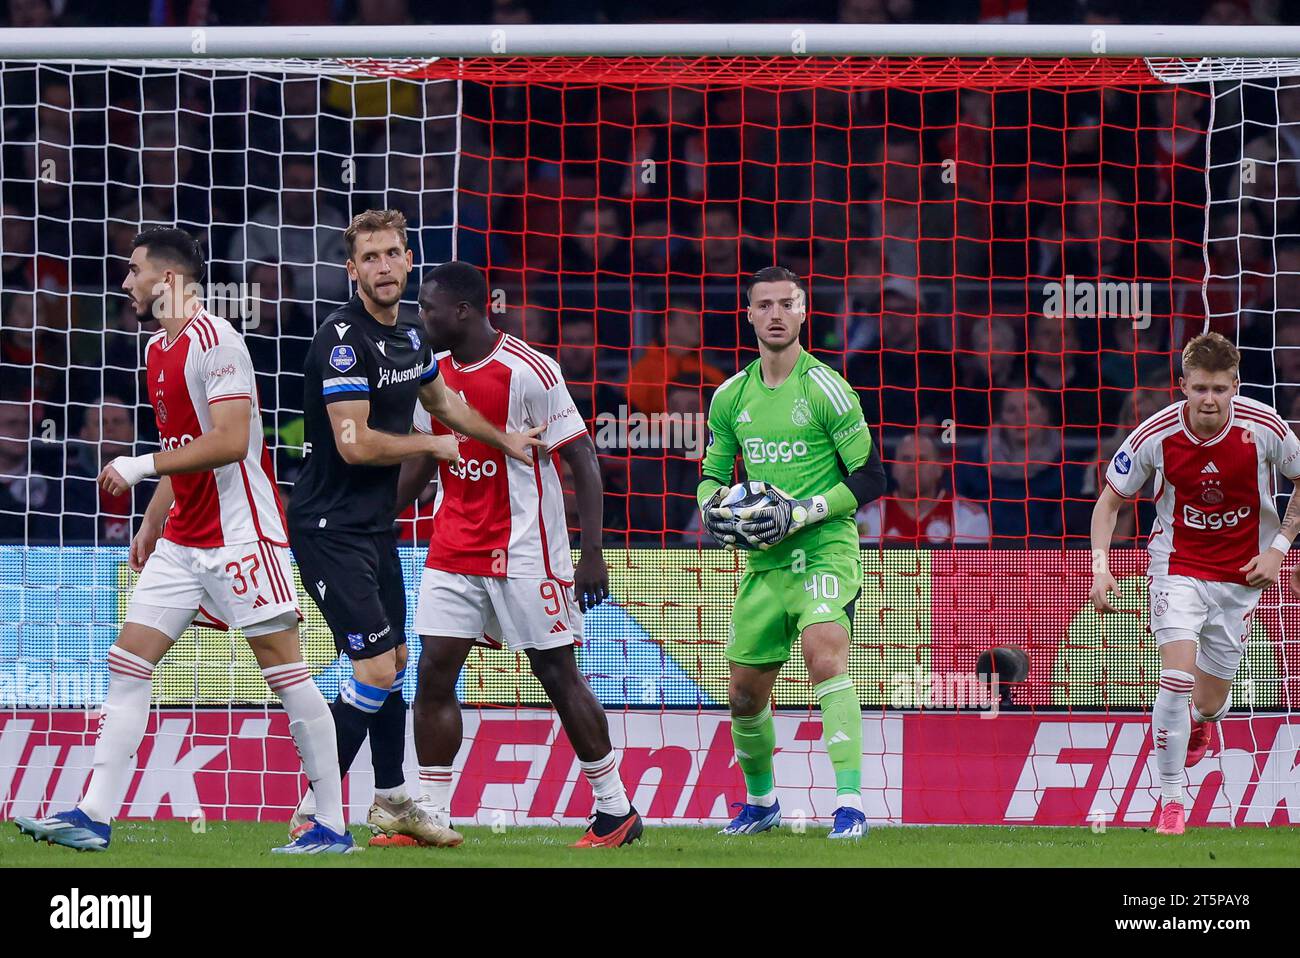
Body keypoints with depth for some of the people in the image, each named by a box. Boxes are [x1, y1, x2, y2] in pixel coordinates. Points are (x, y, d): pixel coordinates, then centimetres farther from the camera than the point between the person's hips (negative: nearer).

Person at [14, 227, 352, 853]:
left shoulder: (214, 341, -14)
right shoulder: (158, 350, 14)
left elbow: (230, 441, -23)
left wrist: (140, 466, -21)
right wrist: (151, 525, 23)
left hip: (239, 534, -9)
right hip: (183, 538, 10)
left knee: (285, 671, -5)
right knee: (127, 662, 2)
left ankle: (332, 826, -1)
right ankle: (93, 819, 0)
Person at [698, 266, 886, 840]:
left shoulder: (825, 389, -7)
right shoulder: (731, 398, 9)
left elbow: (870, 478, -6)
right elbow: (712, 474, 21)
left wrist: (801, 512, -17)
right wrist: (714, 507, -3)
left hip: (825, 551, -6)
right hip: (763, 561, 6)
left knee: (825, 659, -28)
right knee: (744, 694, 11)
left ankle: (850, 805, -29)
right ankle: (760, 801, 36)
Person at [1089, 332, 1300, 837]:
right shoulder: (1155, 435, -17)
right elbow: (1110, 499, -2)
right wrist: (1100, 565, -13)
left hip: (1240, 572, 1)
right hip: (1177, 564, -1)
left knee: (1210, 699, 8)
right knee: (1176, 677, -20)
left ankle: (1202, 721, 48)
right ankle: (1170, 800, -6)